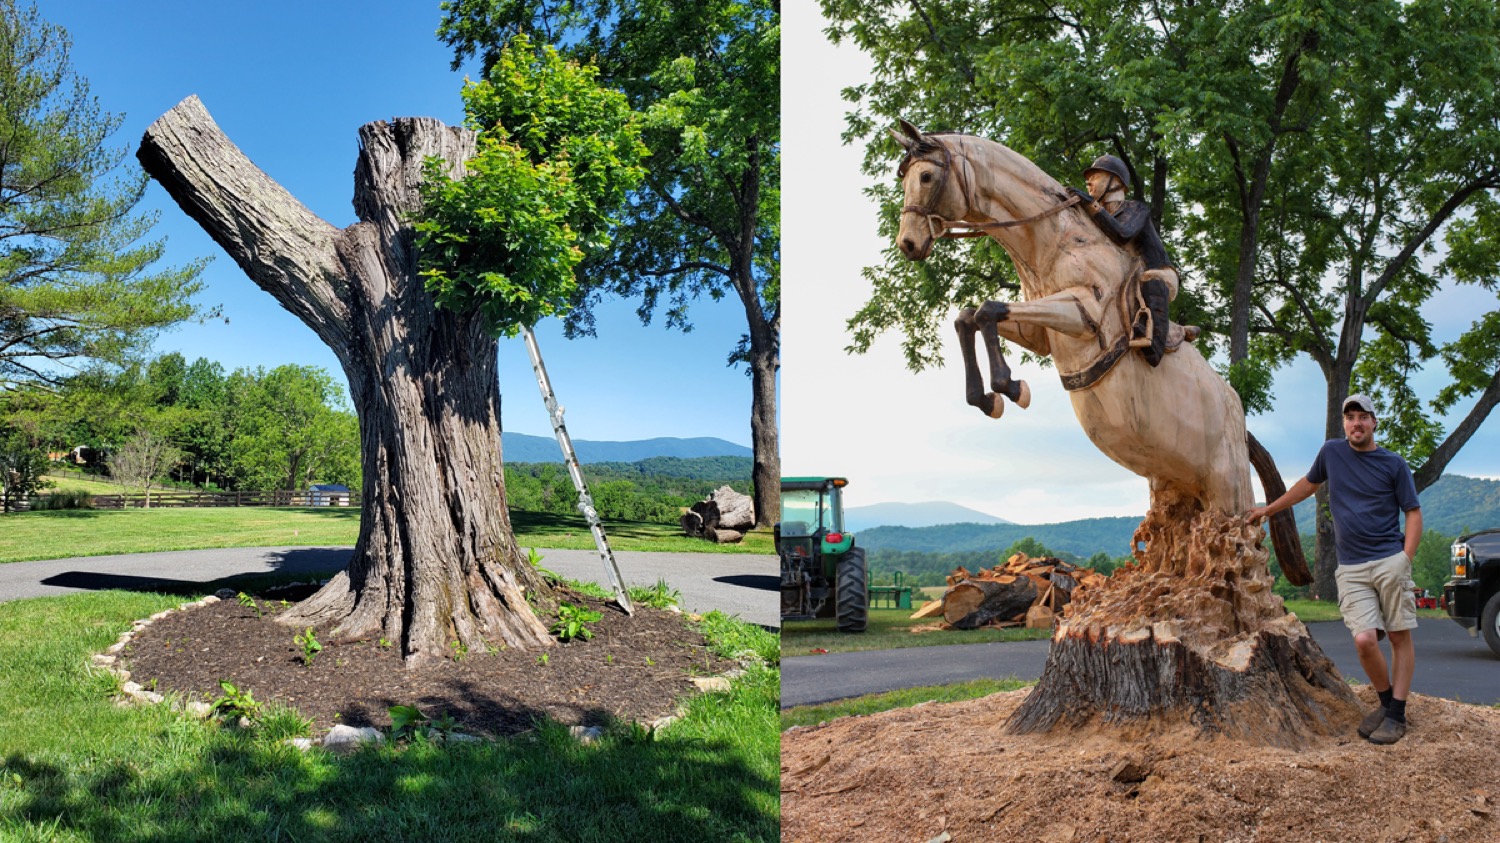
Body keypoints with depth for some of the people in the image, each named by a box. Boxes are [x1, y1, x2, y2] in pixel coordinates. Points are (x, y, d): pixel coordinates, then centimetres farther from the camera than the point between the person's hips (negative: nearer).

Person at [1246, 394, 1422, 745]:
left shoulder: (1393, 464, 3)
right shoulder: (1331, 452, 9)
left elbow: (1414, 513, 4)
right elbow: (1308, 484, 26)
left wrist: (1406, 559, -7)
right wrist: (1268, 509, 30)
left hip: (1390, 561, -1)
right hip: (1351, 568, 1)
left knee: (1400, 637, -1)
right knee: (1365, 640, -11)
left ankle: (1397, 714, 8)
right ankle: (1385, 701, 11)